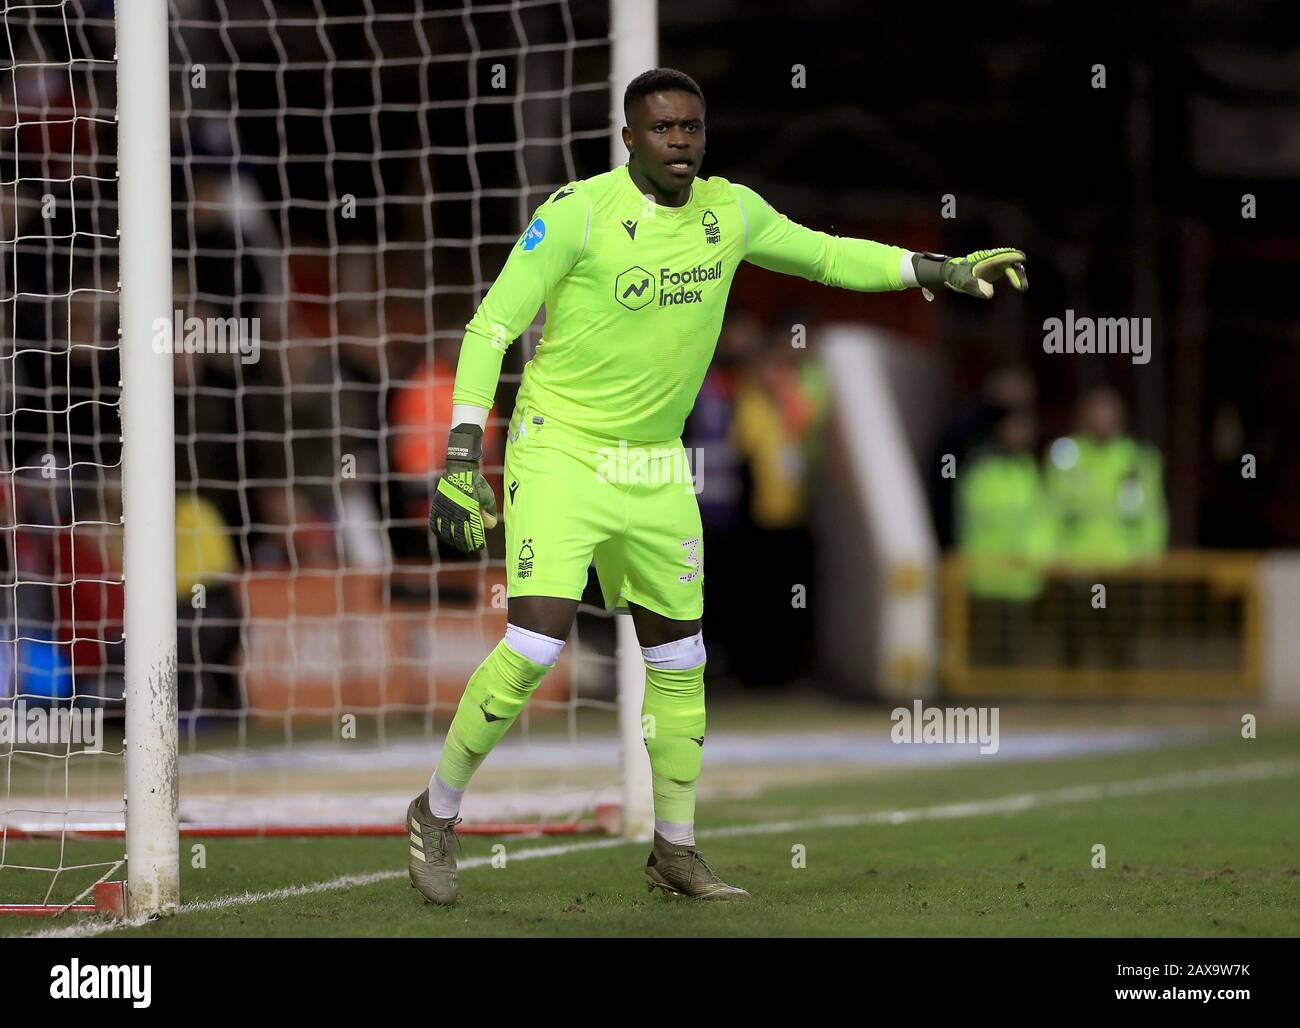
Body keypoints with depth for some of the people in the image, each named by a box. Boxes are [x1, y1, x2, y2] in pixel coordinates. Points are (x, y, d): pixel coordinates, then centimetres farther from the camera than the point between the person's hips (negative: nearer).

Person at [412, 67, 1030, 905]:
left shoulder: (729, 211, 0)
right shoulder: (577, 213, -16)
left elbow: (825, 255, 16)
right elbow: (491, 327, -14)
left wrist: (942, 269, 6)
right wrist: (462, 456, -21)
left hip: (656, 466, 6)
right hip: (559, 450, -6)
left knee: (679, 659, 11)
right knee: (535, 642, -18)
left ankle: (676, 851, 25)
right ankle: (437, 816, 1)